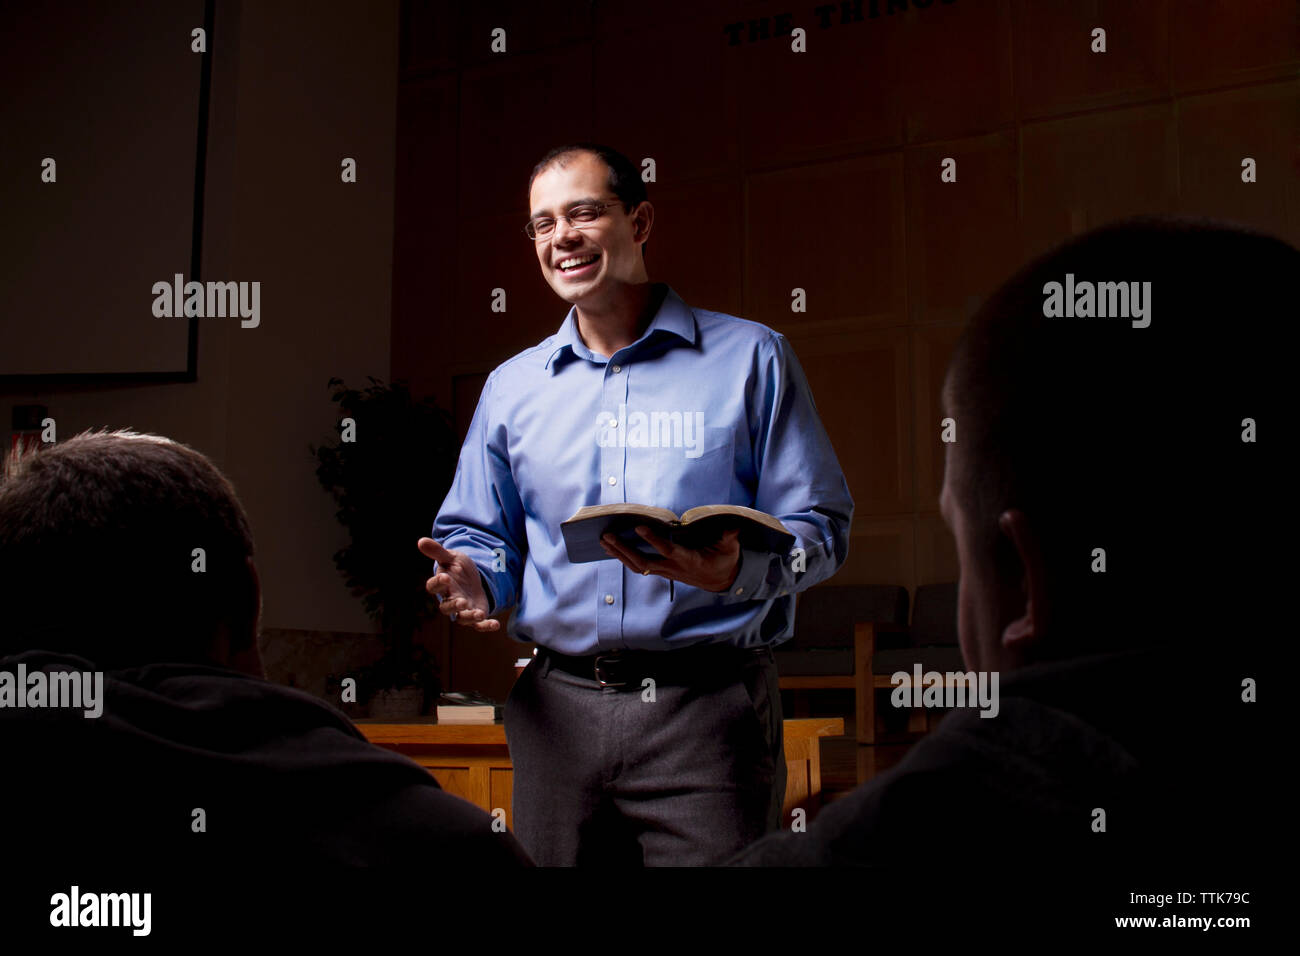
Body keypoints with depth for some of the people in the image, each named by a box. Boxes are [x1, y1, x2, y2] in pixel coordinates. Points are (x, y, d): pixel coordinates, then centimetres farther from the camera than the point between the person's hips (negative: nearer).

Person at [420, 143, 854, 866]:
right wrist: (472, 580, -5)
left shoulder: (749, 359, 2)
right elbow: (479, 533, 19)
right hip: (557, 708, 4)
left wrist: (737, 570, -23)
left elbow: (821, 528, -2)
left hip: (709, 705, -3)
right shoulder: (512, 387, 14)